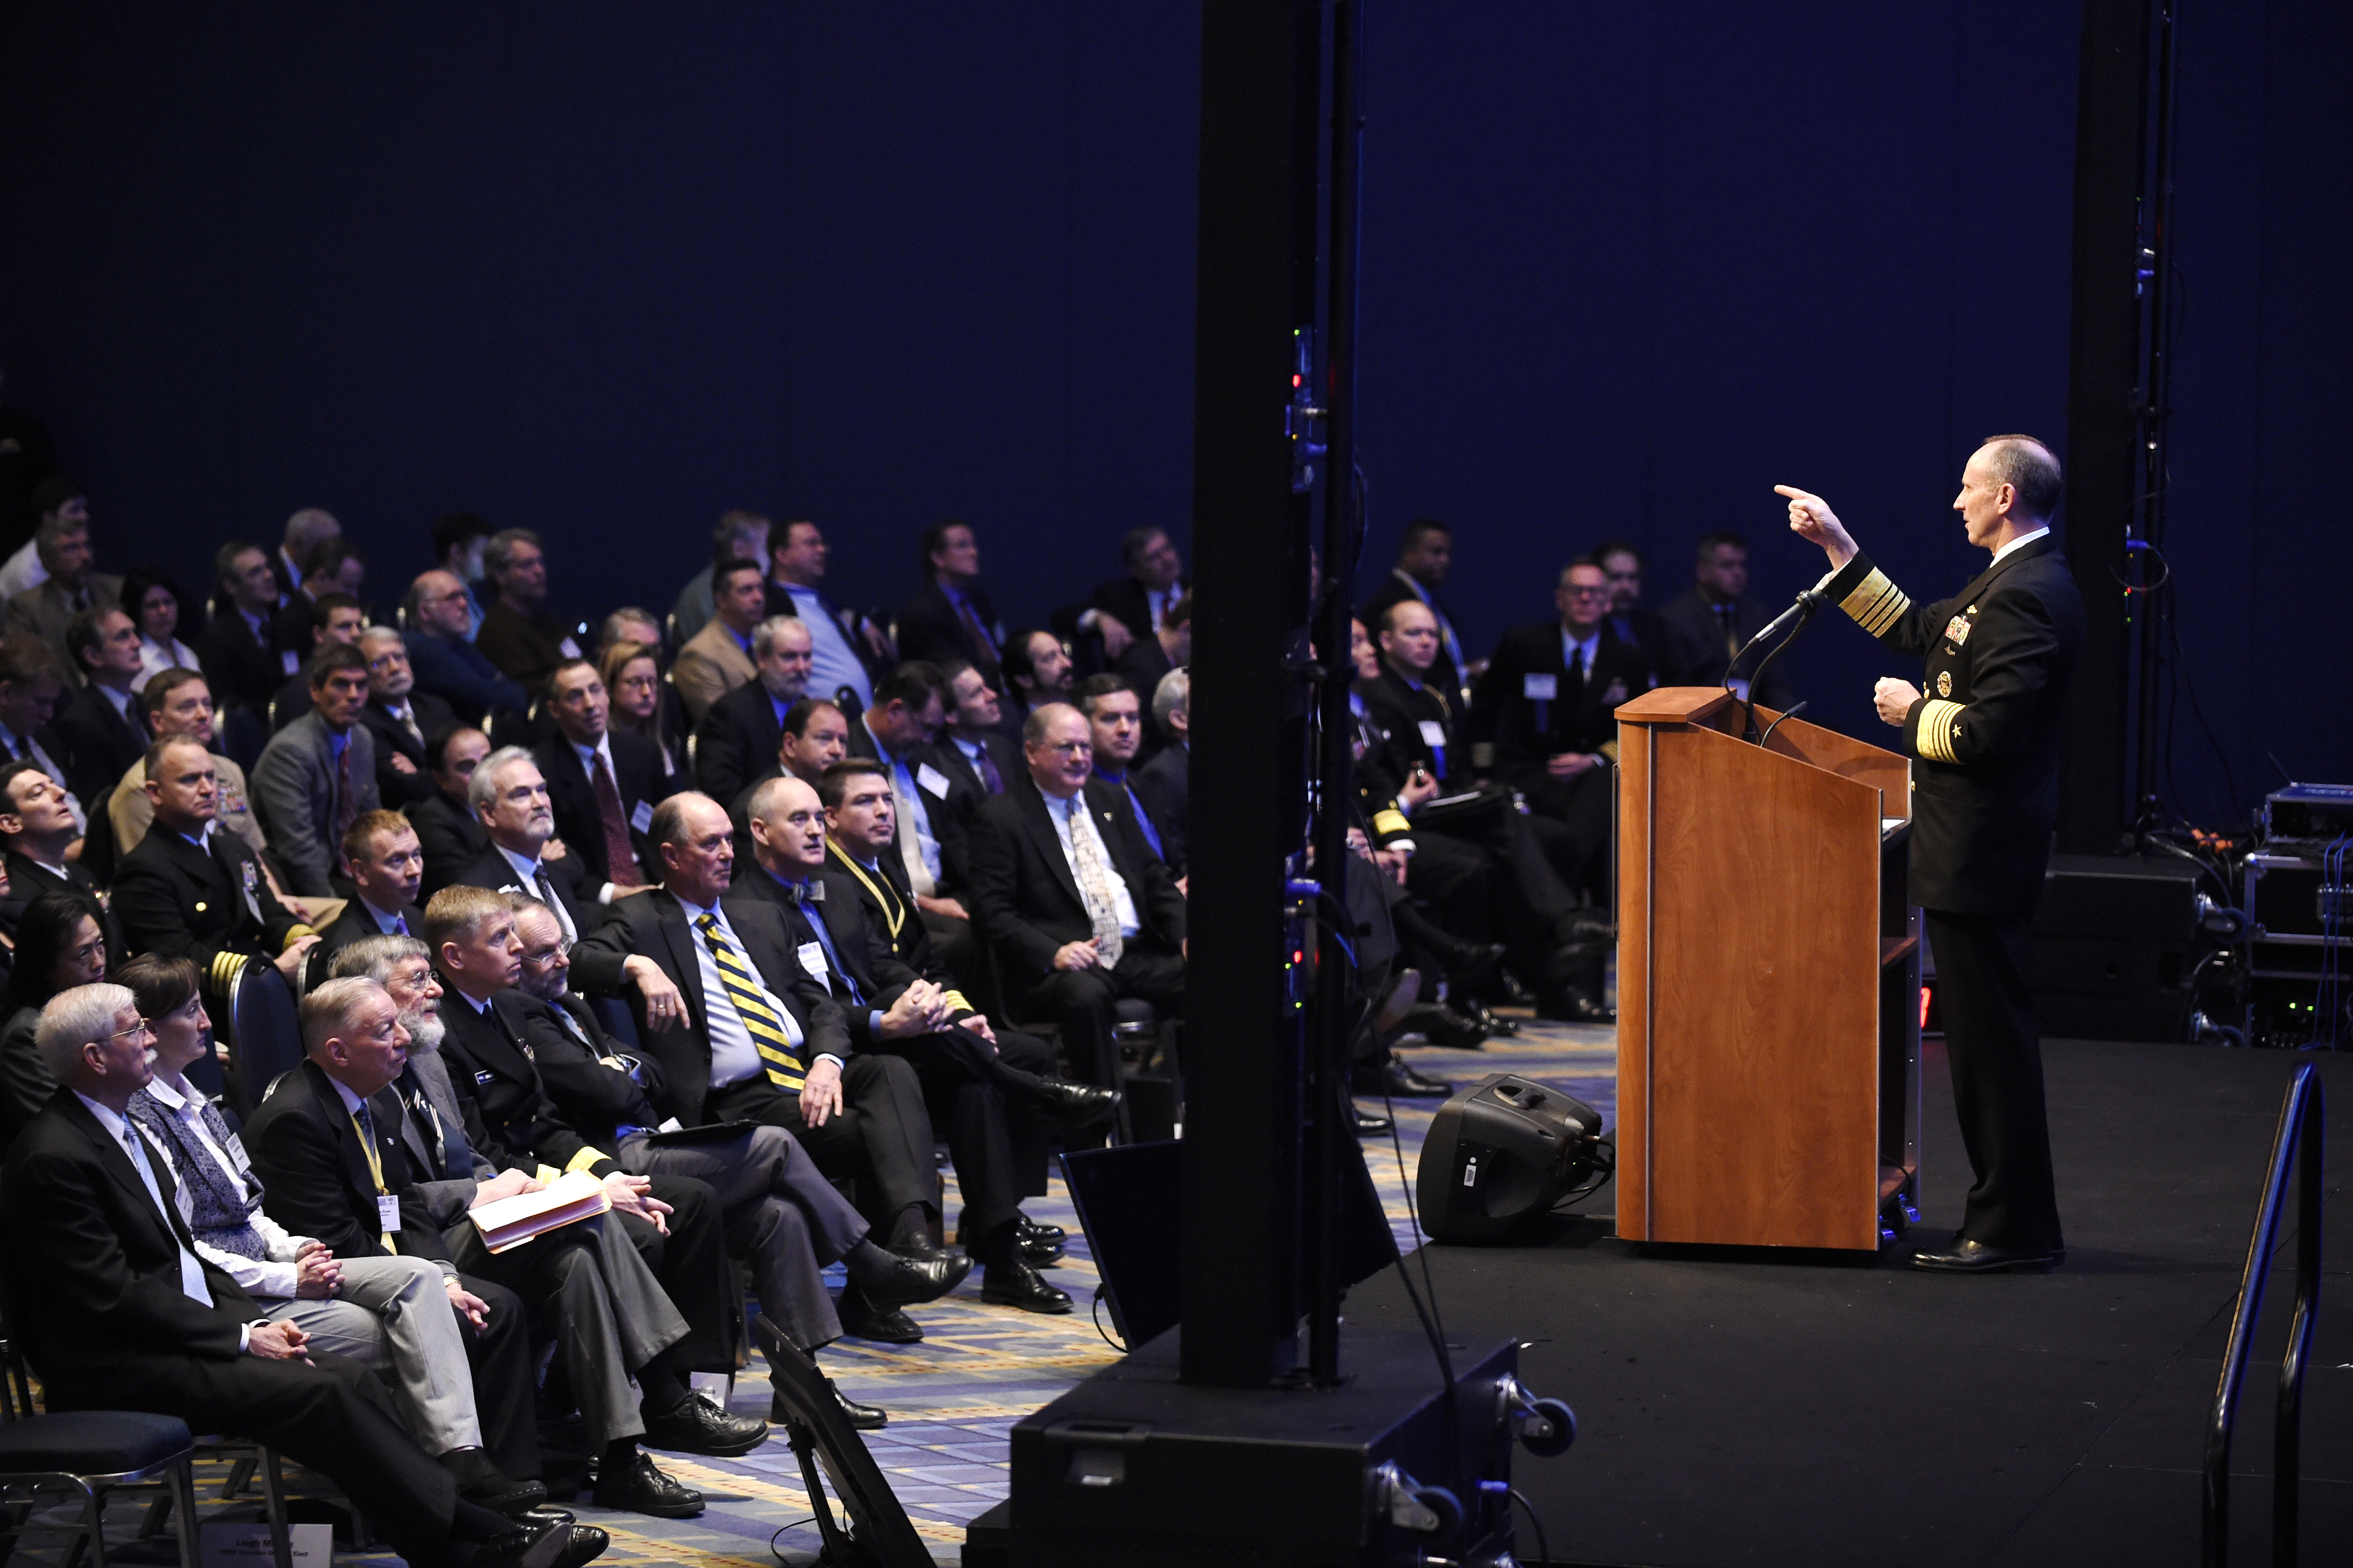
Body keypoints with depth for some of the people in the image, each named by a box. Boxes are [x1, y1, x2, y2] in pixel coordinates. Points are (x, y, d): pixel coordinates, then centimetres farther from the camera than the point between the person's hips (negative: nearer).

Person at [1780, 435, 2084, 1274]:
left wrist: (1915, 712, -9)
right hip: (1973, 846, 11)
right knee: (1986, 1036, 15)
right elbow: (1915, 628, 25)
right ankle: (2011, 1215, 21)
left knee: (1992, 1036, -5)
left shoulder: (2027, 595, -20)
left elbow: (1990, 731, -26)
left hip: (1981, 852, -11)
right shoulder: (2015, 583, 14)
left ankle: (2015, 1228, 0)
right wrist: (1838, 545, 24)